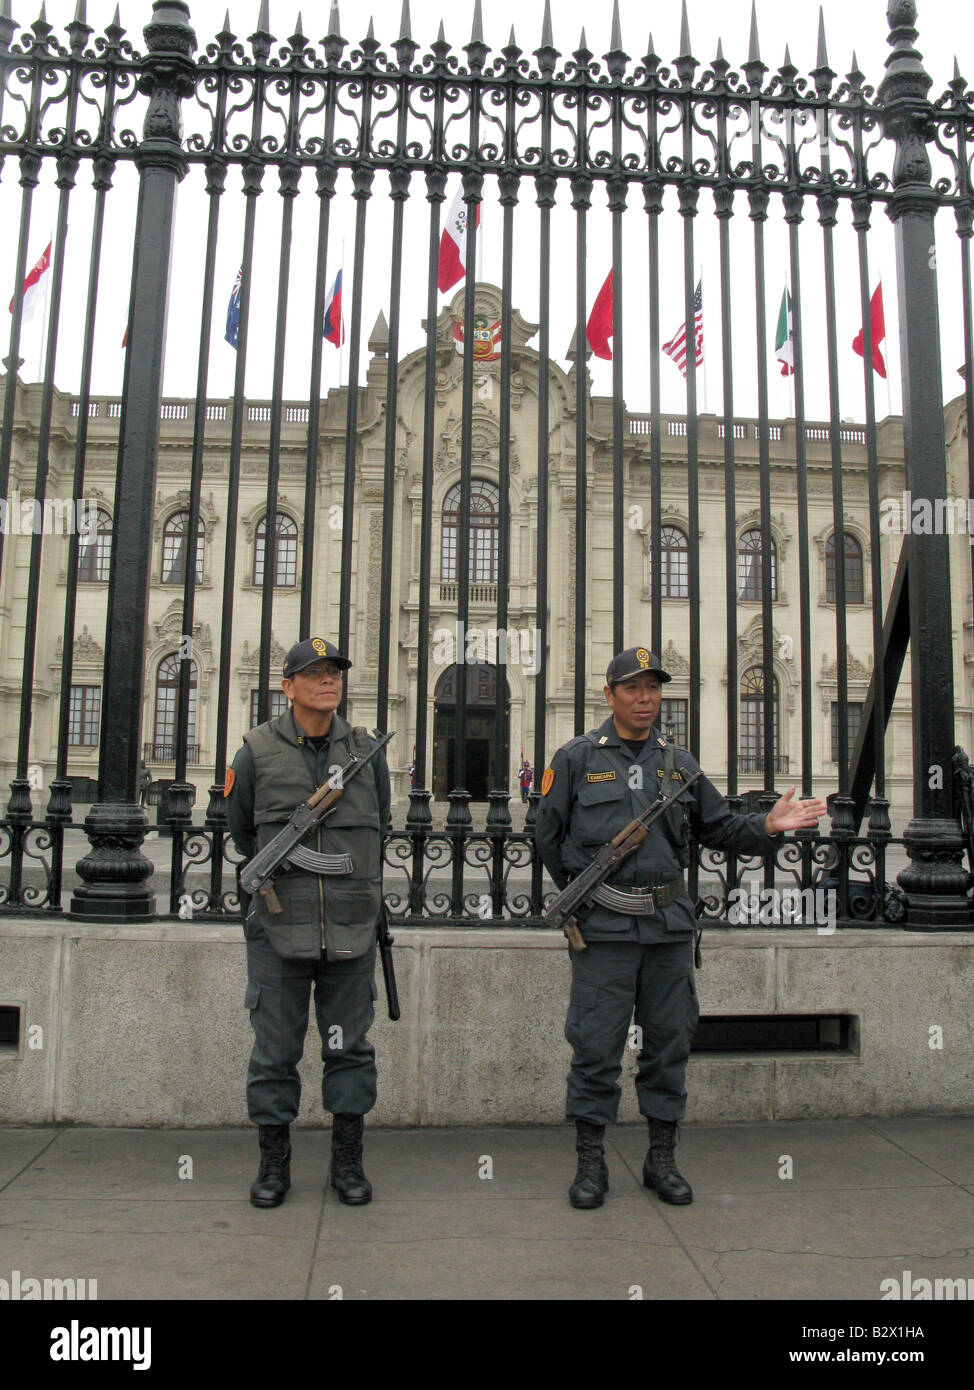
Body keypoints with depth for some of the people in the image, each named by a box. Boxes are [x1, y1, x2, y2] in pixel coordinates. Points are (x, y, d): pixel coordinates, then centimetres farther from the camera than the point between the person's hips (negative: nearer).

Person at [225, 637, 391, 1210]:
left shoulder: (367, 751, 5)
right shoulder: (258, 753, 0)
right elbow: (241, 832, 14)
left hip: (352, 930, 2)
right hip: (279, 929, -1)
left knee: (351, 1047, 9)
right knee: (275, 1050, 7)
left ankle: (349, 1162, 23)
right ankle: (274, 1162, 23)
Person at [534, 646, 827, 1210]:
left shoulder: (679, 763, 12)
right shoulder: (577, 758, 1)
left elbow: (719, 826, 14)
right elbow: (549, 835, 7)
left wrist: (768, 827, -3)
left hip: (669, 924, 4)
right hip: (604, 927, -3)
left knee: (669, 1043, 10)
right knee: (596, 1047, 0)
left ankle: (662, 1159, 24)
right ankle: (591, 1163, 15)